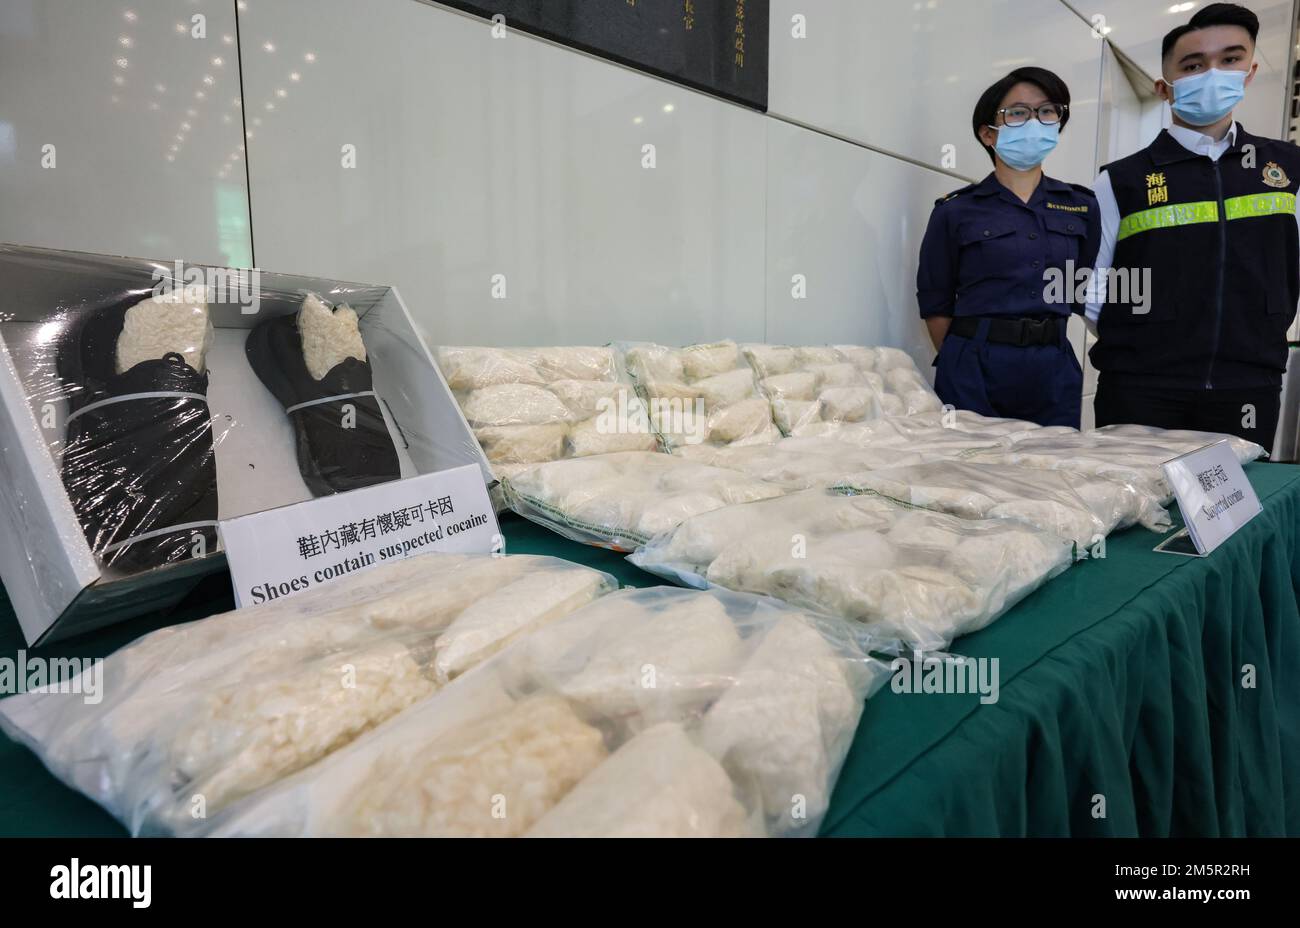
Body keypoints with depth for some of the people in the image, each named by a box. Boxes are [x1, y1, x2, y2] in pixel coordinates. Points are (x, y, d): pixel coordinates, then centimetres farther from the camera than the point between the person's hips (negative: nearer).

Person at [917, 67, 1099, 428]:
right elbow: (936, 304, 3)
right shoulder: (955, 211, 0)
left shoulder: (1082, 207, 10)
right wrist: (964, 363, 4)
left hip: (1054, 371, 3)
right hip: (976, 369, -3)